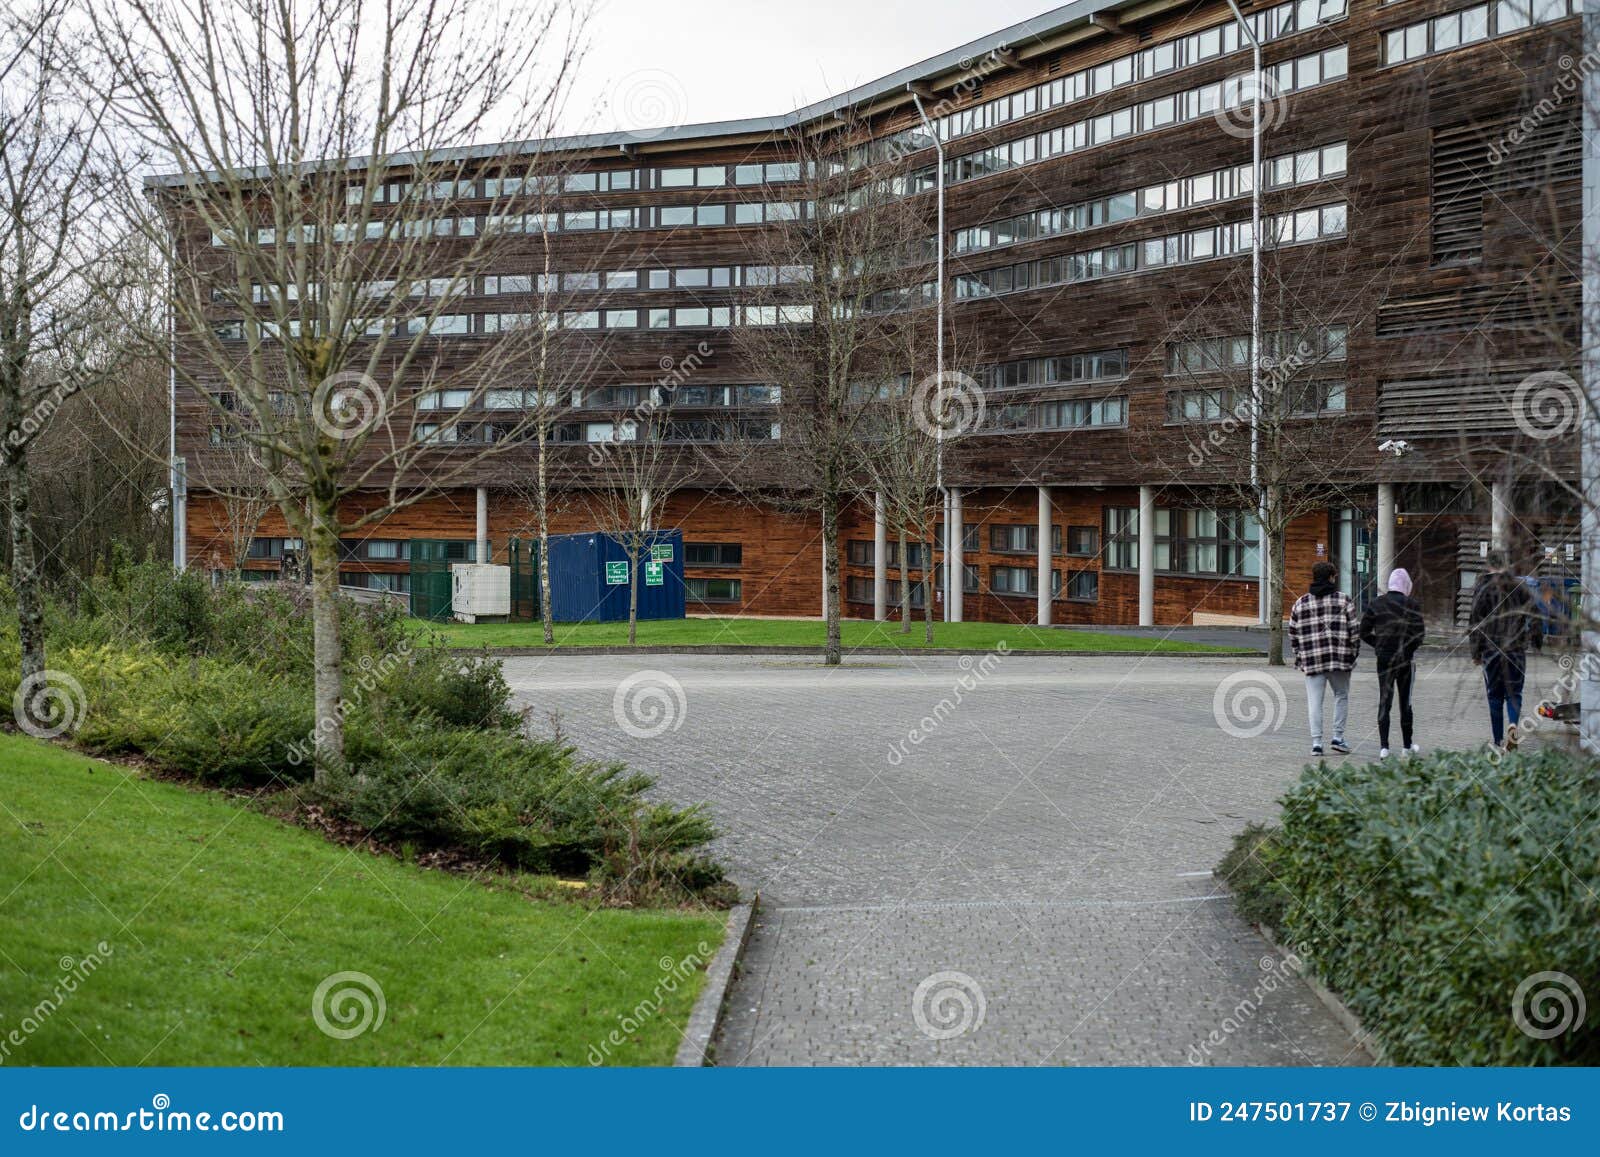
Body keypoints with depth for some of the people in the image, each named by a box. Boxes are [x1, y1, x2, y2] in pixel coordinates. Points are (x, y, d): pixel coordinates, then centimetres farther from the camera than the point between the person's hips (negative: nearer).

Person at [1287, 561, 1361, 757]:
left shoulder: (1301, 603, 7)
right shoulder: (1343, 600, 0)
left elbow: (1293, 633, 10)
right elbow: (1355, 629, -3)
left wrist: (1299, 655, 19)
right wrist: (1354, 652, 8)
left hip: (1312, 660, 1)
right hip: (1340, 659, -1)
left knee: (1314, 702, 3)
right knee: (1341, 697, 15)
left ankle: (1316, 742, -1)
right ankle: (1338, 737, 9)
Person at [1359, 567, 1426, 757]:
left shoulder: (1375, 604, 0)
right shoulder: (1412, 605, -8)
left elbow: (1364, 632, 1)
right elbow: (1419, 635, -11)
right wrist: (1410, 647, 8)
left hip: (1384, 658, 2)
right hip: (1406, 658, -2)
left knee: (1384, 701, 4)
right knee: (1405, 702, 10)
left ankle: (1383, 746, -4)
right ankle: (1407, 745, 20)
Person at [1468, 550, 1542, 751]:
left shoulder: (1482, 588, -3)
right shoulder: (1519, 586, 3)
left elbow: (1475, 622, -4)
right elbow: (1534, 613, 3)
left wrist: (1476, 652, 2)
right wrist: (1537, 639, 16)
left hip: (1491, 650, -1)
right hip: (1516, 649, 1)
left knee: (1495, 696, 7)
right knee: (1514, 692, 7)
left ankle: (1498, 741, 6)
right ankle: (1513, 724, -21)